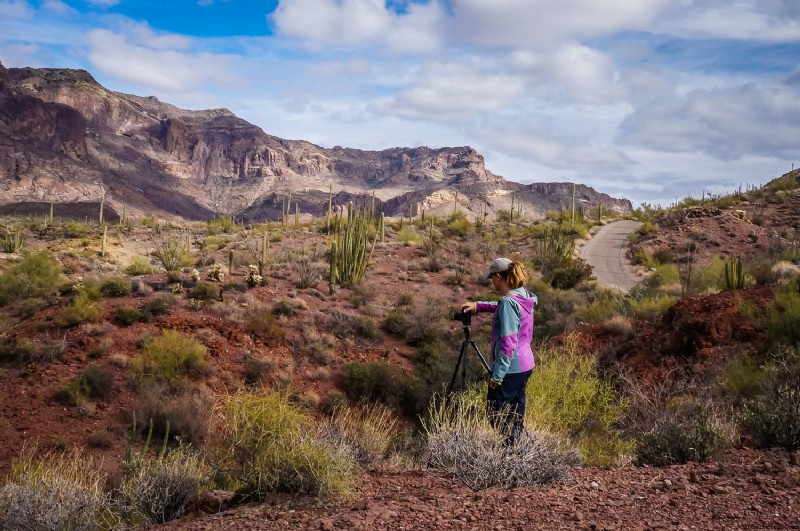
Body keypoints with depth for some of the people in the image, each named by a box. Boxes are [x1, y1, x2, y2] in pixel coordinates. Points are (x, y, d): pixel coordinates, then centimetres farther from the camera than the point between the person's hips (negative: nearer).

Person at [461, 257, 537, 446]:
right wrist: (478, 306, 20)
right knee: (515, 412, 16)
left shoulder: (509, 302, -21)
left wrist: (498, 375, -22)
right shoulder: (524, 297, 6)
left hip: (509, 368, -9)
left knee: (497, 414, -2)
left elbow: (508, 342, -24)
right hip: (525, 365, 9)